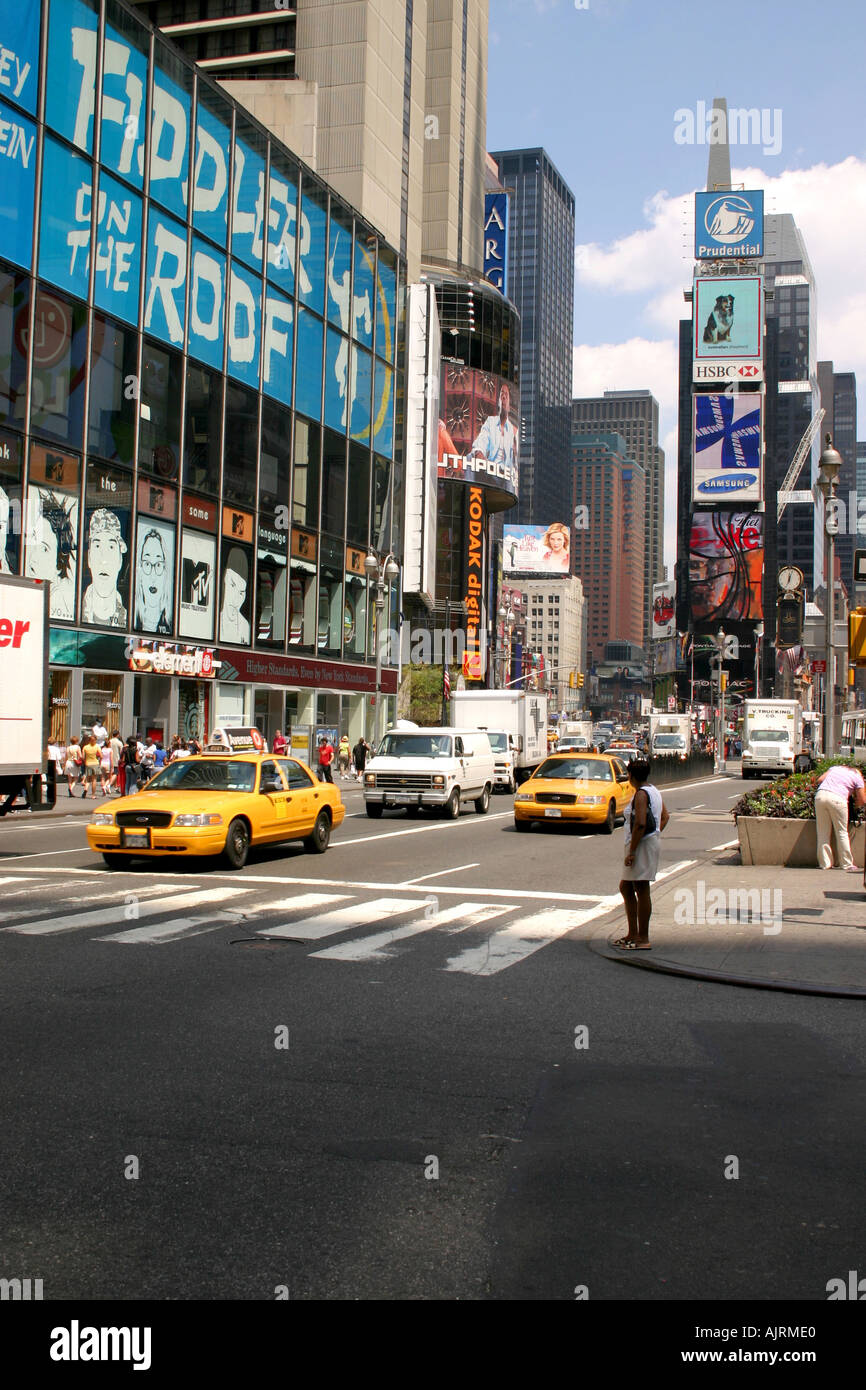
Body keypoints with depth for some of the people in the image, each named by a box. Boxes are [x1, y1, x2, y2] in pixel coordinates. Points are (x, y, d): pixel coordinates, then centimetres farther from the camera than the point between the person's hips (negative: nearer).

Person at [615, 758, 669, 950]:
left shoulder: (641, 794, -16)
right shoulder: (653, 791, 14)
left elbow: (640, 824, -24)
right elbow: (665, 816, 22)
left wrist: (631, 851, -22)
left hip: (642, 845, -10)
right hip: (651, 842, 10)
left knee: (641, 890, -6)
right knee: (625, 887, 17)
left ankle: (643, 939, -1)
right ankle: (632, 933, 21)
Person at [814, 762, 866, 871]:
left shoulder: (835, 767, 27)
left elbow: (820, 779, 19)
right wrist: (855, 803, 34)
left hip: (820, 794, 3)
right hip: (837, 798, -3)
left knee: (823, 832, 10)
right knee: (842, 832, 10)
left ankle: (824, 863, 12)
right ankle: (847, 864, 14)